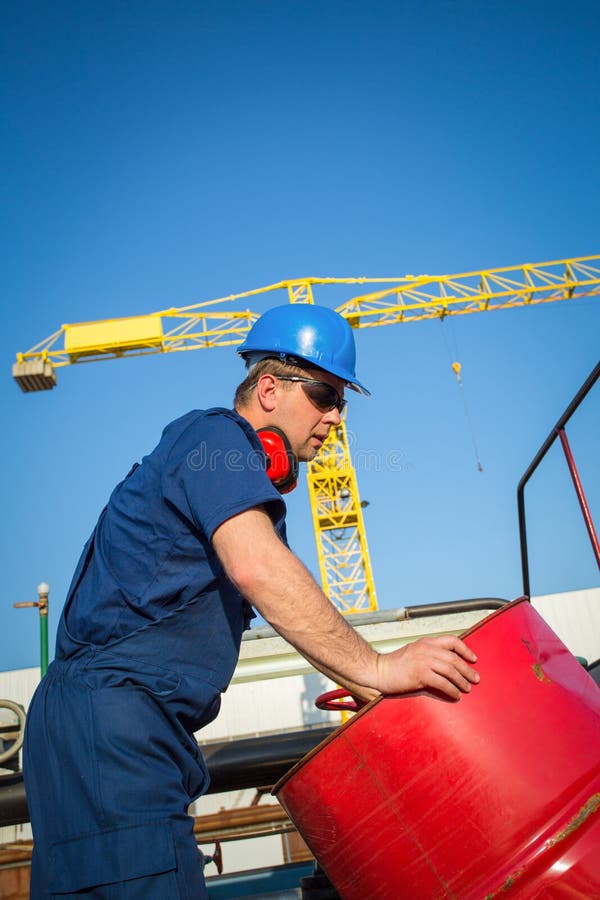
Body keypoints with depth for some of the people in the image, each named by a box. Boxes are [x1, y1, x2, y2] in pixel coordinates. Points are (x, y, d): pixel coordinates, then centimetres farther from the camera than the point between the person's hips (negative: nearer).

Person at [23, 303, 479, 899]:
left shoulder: (250, 480, 23)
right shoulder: (216, 433, -7)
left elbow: (292, 610, 24)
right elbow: (257, 568, -25)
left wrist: (368, 689, 15)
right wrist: (373, 669, -20)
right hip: (109, 711, -10)